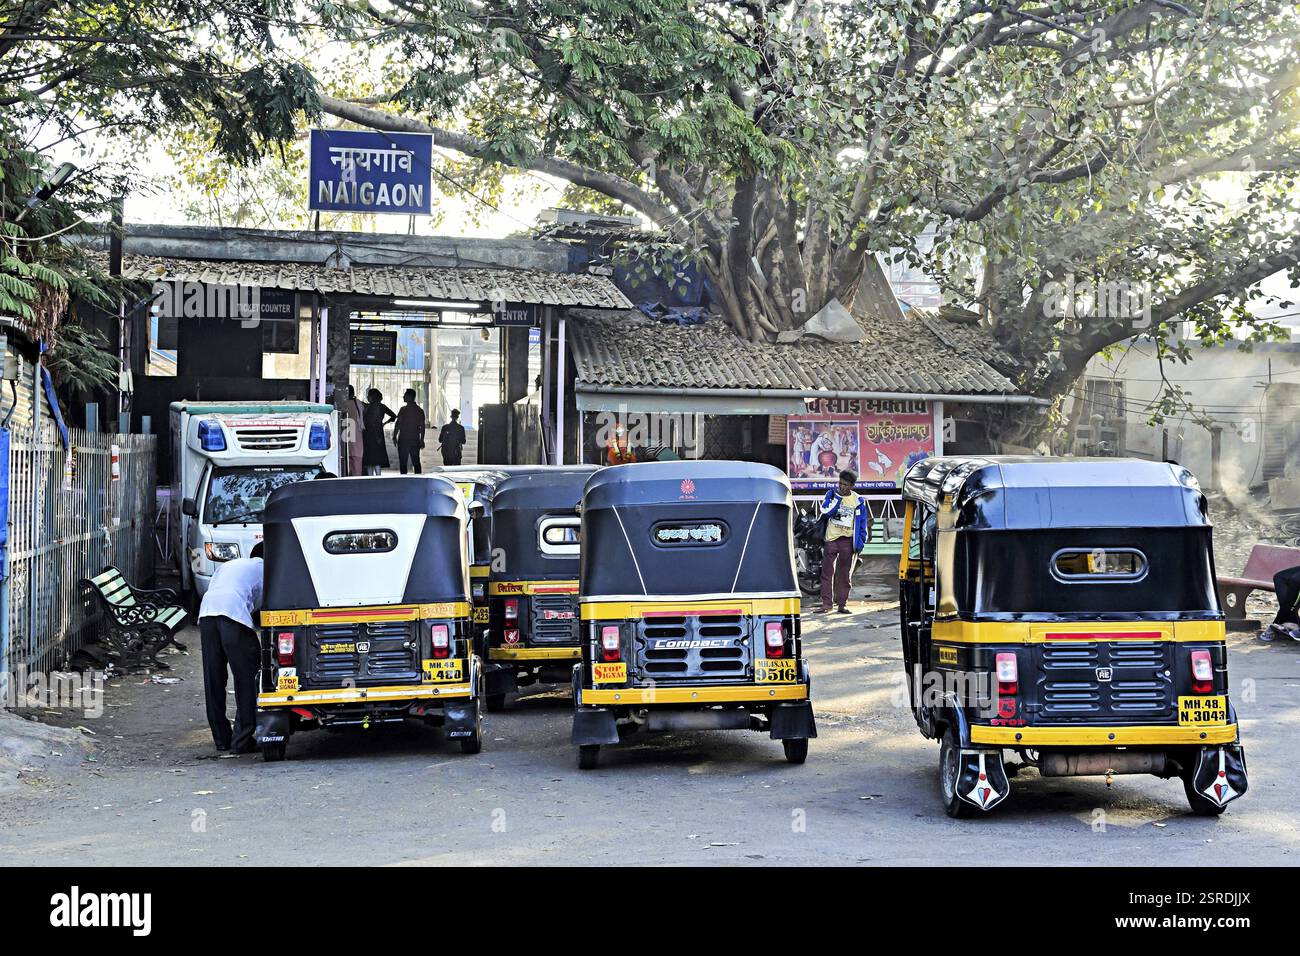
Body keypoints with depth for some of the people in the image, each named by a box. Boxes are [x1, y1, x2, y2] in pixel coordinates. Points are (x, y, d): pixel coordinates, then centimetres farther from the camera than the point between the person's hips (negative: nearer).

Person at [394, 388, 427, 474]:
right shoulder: (420, 410, 7)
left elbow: (398, 424, -10)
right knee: (416, 461, 9)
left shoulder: (404, 409, -10)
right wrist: (422, 440, 13)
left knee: (403, 462, -2)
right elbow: (422, 427, 8)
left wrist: (394, 436, -1)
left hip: (403, 439, -5)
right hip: (415, 440, 5)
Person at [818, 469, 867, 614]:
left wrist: (861, 541, 0)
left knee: (845, 574, 4)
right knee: (827, 572, -4)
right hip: (831, 538, 0)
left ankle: (842, 604, 9)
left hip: (848, 540, 0)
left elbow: (862, 522, 7)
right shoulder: (831, 494, 4)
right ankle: (826, 603, -3)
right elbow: (825, 512, -10)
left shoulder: (858, 500, 4)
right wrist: (837, 499, -14)